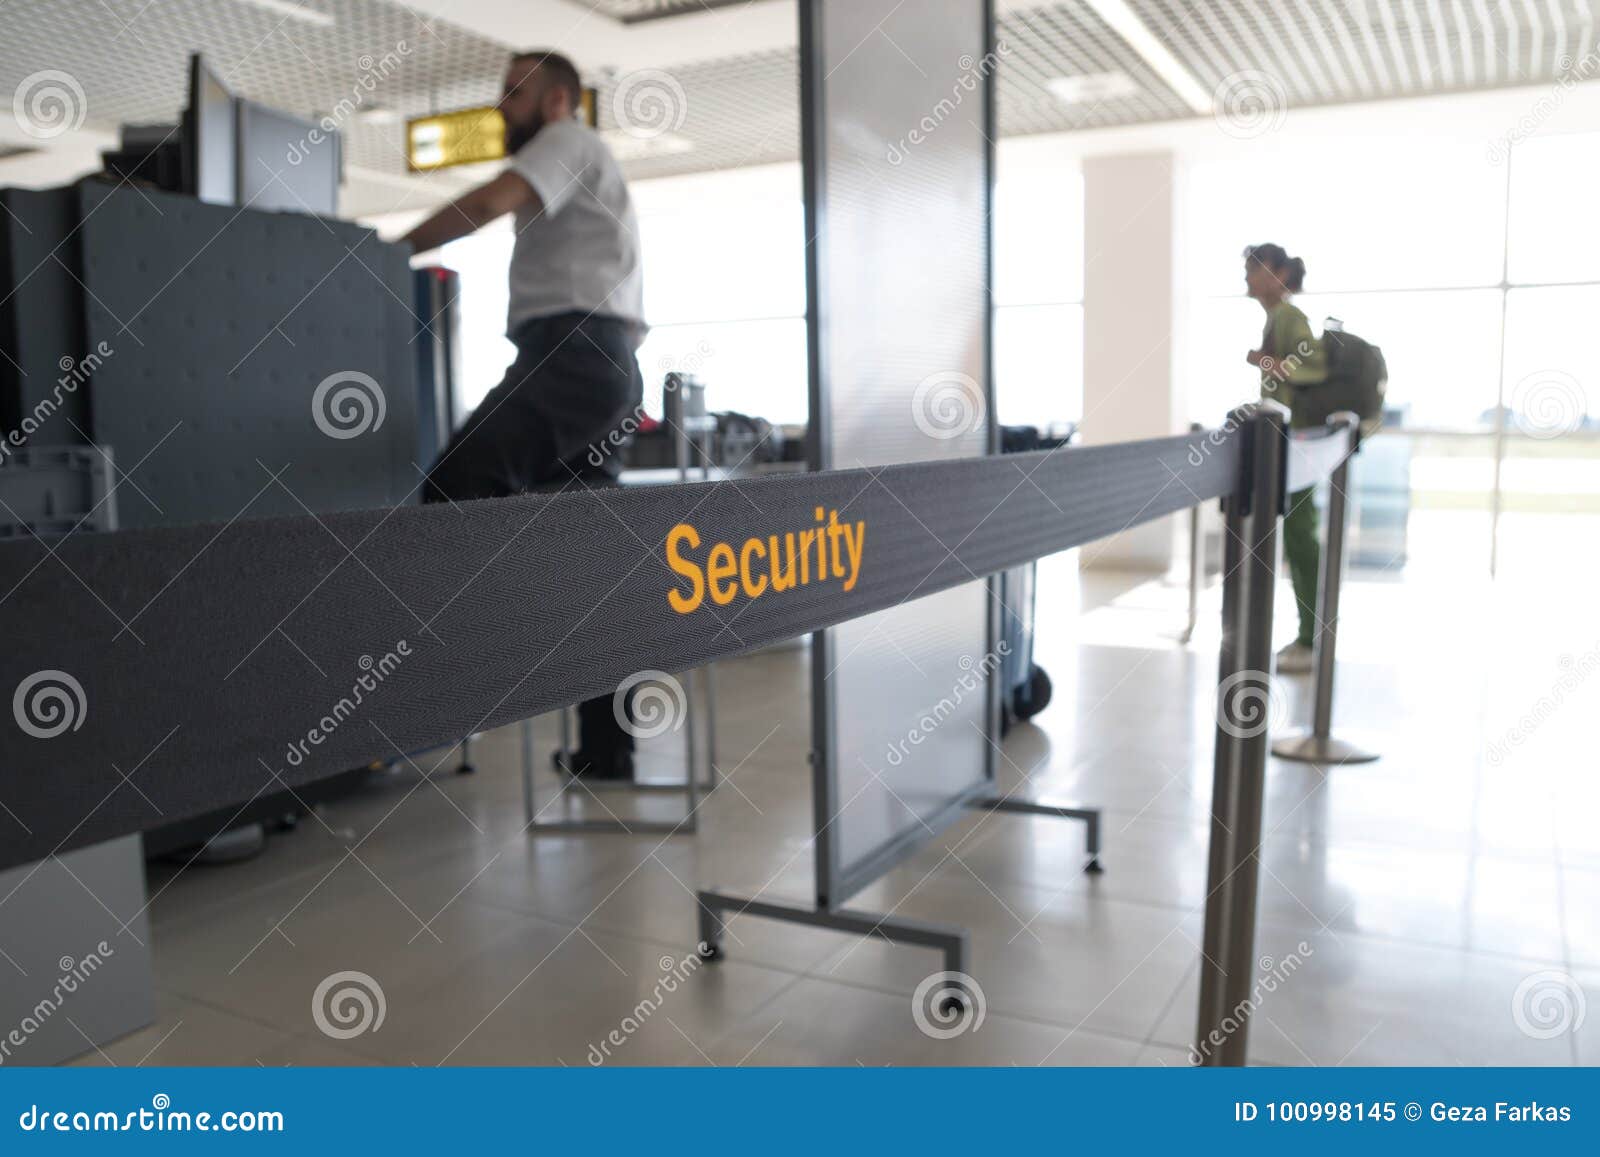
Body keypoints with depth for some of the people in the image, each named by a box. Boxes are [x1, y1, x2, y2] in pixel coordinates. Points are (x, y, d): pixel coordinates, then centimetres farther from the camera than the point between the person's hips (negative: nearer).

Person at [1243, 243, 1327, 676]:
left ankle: (1313, 641, -3)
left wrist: (1274, 365, -31)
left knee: (1299, 536, -8)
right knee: (1297, 536, 11)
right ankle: (1312, 633, 17)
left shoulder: (1288, 317, -12)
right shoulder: (1277, 318, 16)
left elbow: (1321, 369, -19)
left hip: (1294, 441, -10)